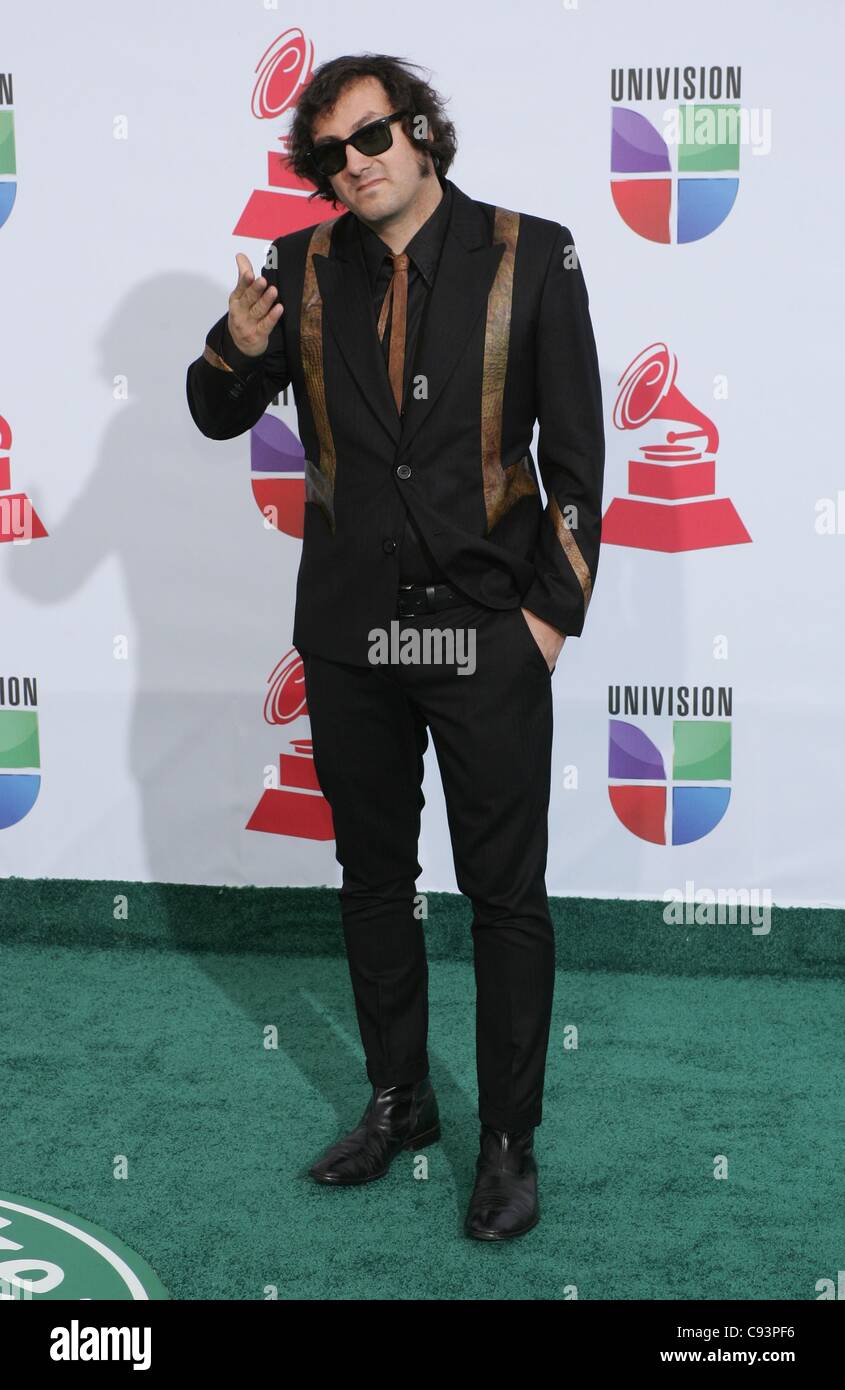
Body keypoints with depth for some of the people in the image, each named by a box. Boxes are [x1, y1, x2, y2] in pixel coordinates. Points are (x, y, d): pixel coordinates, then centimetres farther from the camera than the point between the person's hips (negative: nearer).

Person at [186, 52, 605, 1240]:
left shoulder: (530, 255, -4)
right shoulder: (304, 269, 4)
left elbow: (576, 447, -2)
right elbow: (219, 417, 10)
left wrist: (555, 606, -7)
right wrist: (236, 348, -12)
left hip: (488, 635, -3)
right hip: (349, 631, 4)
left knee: (507, 896, 4)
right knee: (373, 879, 15)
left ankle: (509, 1143, 20)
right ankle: (398, 1102, 34)